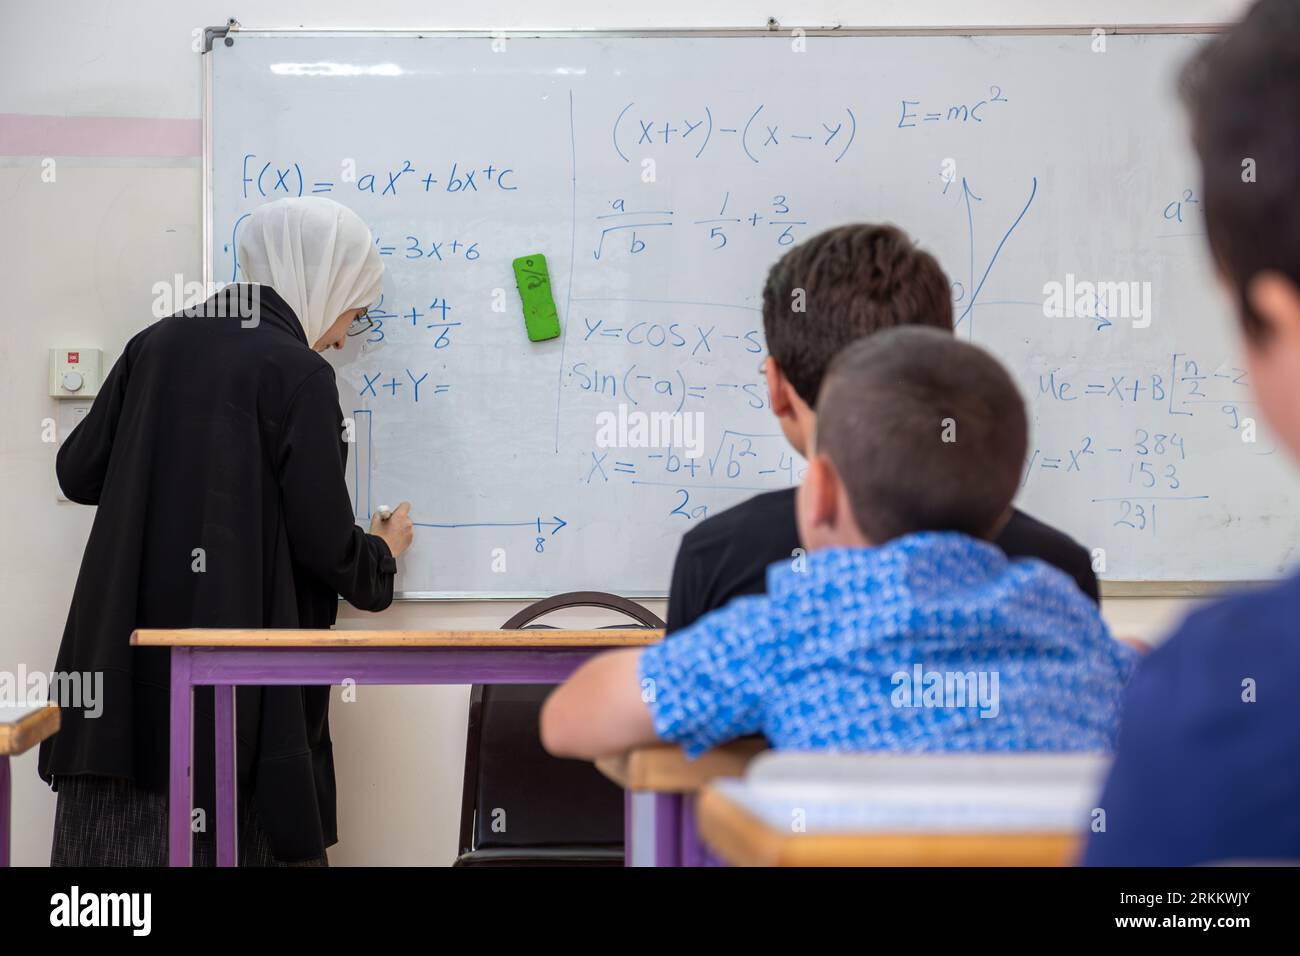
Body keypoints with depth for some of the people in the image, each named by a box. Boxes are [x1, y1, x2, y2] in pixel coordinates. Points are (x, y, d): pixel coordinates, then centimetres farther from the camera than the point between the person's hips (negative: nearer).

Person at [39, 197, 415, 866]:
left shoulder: (156, 343, 8)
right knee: (238, 837, 4)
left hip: (124, 664, 6)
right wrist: (383, 555, 12)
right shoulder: (298, 374, -9)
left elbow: (77, 472, 13)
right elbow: (325, 544, -9)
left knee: (122, 830, 9)